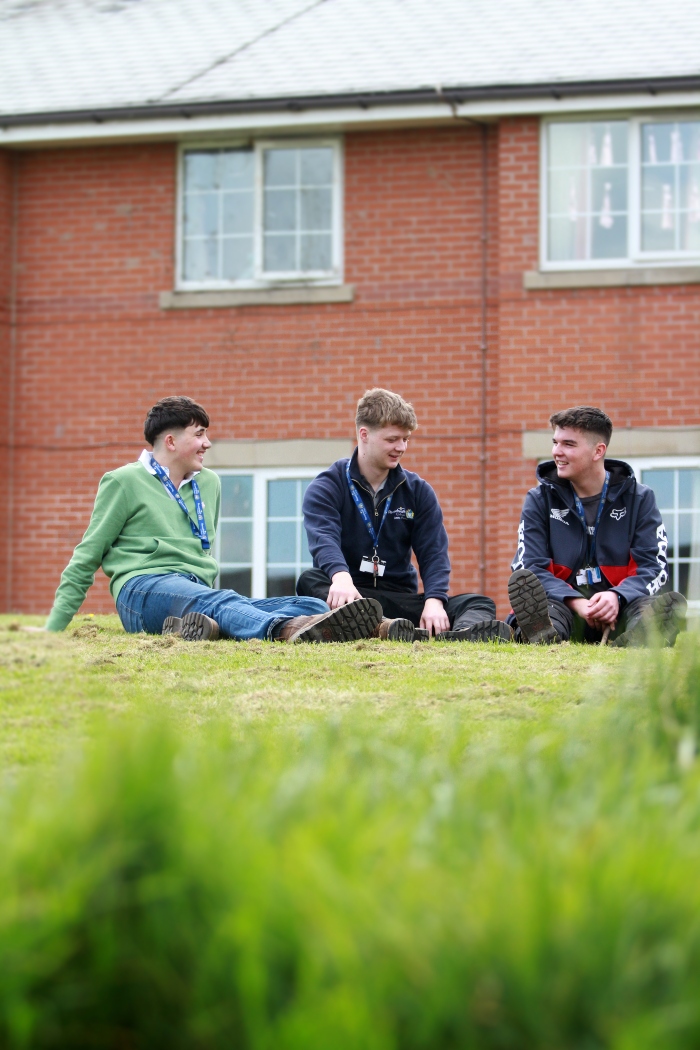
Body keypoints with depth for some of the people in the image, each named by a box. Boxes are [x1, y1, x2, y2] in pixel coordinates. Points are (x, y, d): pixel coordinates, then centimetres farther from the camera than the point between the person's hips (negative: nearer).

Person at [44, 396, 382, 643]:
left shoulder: (209, 484, 24)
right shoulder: (124, 482, 7)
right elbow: (87, 557, 8)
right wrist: (53, 629, 4)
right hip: (144, 587, -6)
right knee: (222, 602, -40)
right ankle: (288, 629, -72)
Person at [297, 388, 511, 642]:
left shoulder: (418, 491, 13)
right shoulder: (326, 488, 2)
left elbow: (433, 552, 2)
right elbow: (324, 540, -18)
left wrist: (434, 600, -21)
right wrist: (341, 577, -42)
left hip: (400, 599, 3)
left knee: (479, 604, -20)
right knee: (310, 581, -35)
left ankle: (458, 634, -61)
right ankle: (385, 628, -65)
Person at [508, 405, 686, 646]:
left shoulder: (639, 499, 9)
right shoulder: (540, 500, 9)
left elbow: (654, 566, -1)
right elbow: (530, 568, -3)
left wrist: (617, 597, -25)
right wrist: (577, 603, -23)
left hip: (617, 612, 0)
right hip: (566, 611, 0)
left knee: (672, 601, -32)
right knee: (522, 582, -33)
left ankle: (631, 646, -67)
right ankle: (546, 634, -68)